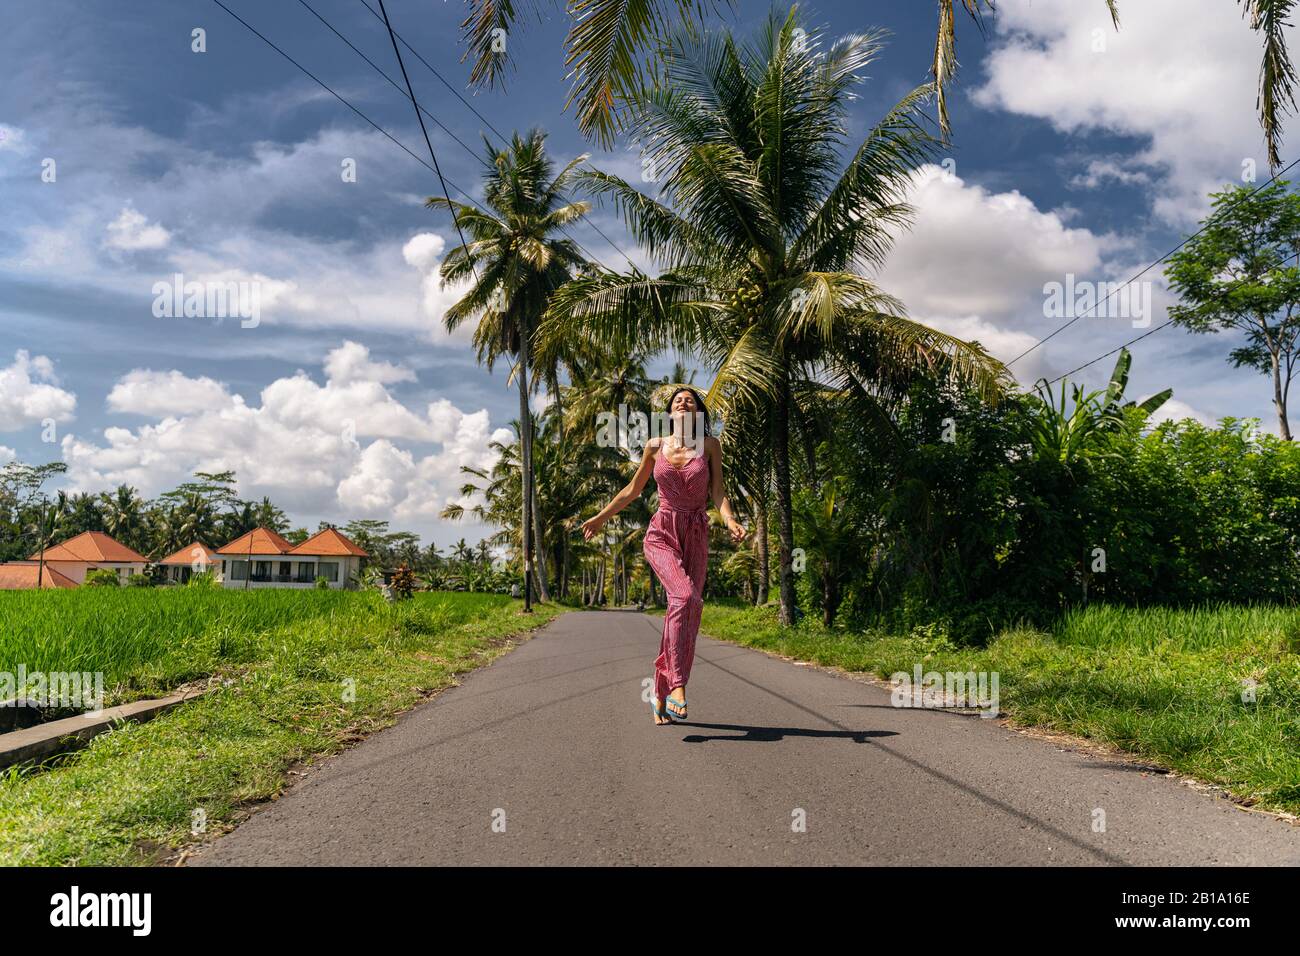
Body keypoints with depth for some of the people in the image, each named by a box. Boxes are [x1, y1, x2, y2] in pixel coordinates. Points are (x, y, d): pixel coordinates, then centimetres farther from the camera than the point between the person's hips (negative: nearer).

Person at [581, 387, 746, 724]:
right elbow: (634, 489, 17)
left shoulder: (710, 445, 5)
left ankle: (662, 695, 8)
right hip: (661, 533, -1)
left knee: (683, 609, -3)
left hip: (696, 536, 2)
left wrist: (730, 520, -20)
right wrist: (601, 517, 18)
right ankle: (677, 685, -26)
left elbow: (717, 492, 0)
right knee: (686, 597, -27)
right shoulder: (655, 446, 6)